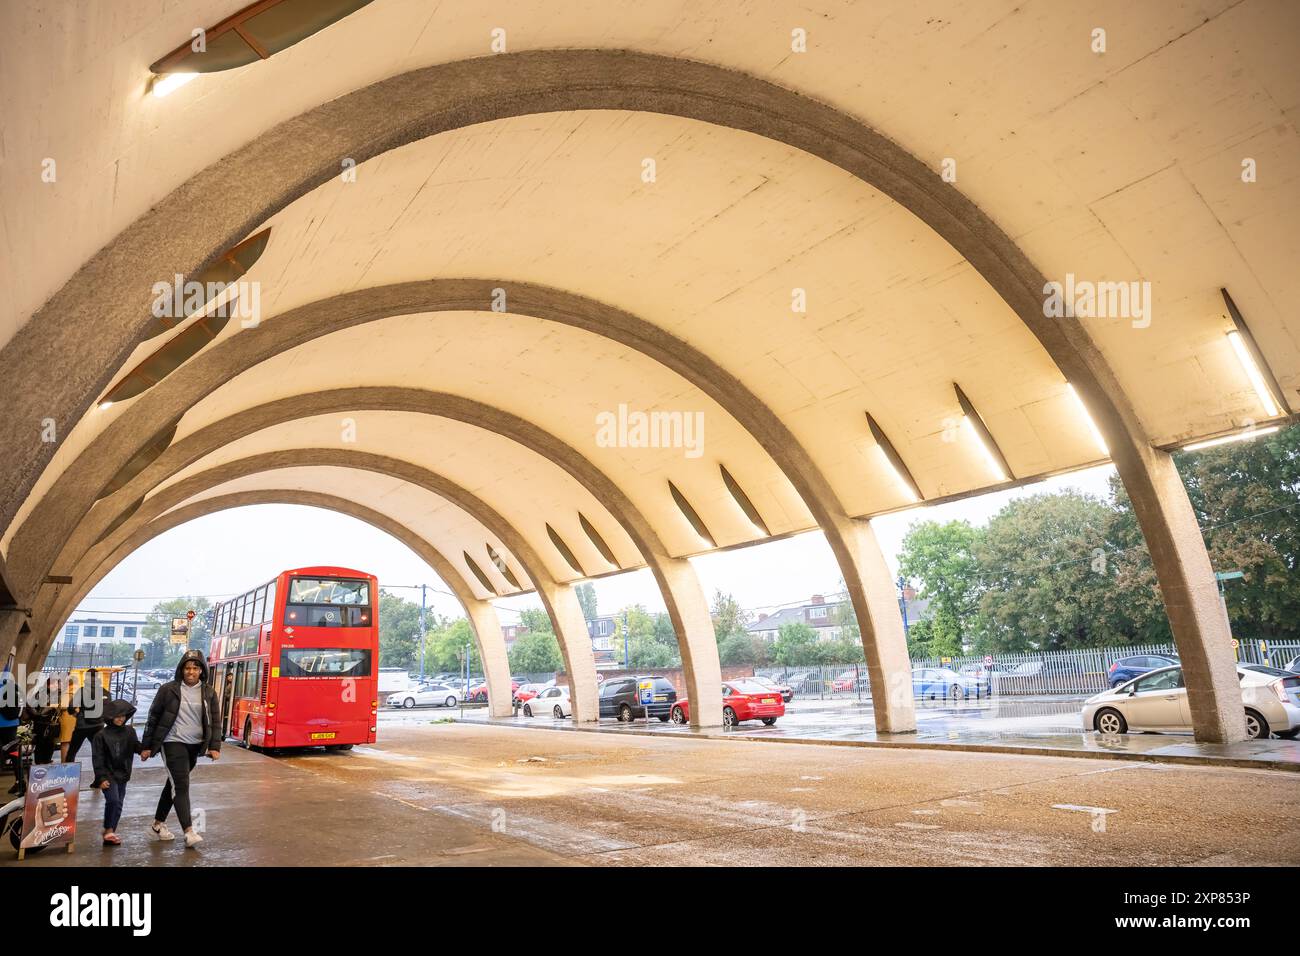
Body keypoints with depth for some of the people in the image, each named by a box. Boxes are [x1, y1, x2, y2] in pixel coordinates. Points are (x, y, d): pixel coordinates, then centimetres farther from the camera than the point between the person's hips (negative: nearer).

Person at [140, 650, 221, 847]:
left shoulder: (209, 693, 3)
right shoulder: (168, 690, -4)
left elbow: (215, 721, 5)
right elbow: (153, 718, 2)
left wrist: (214, 746, -5)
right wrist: (146, 746, 3)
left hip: (194, 746, 4)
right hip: (173, 743, -4)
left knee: (174, 784, 16)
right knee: (181, 785, -12)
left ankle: (158, 823, 31)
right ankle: (189, 831, -16)